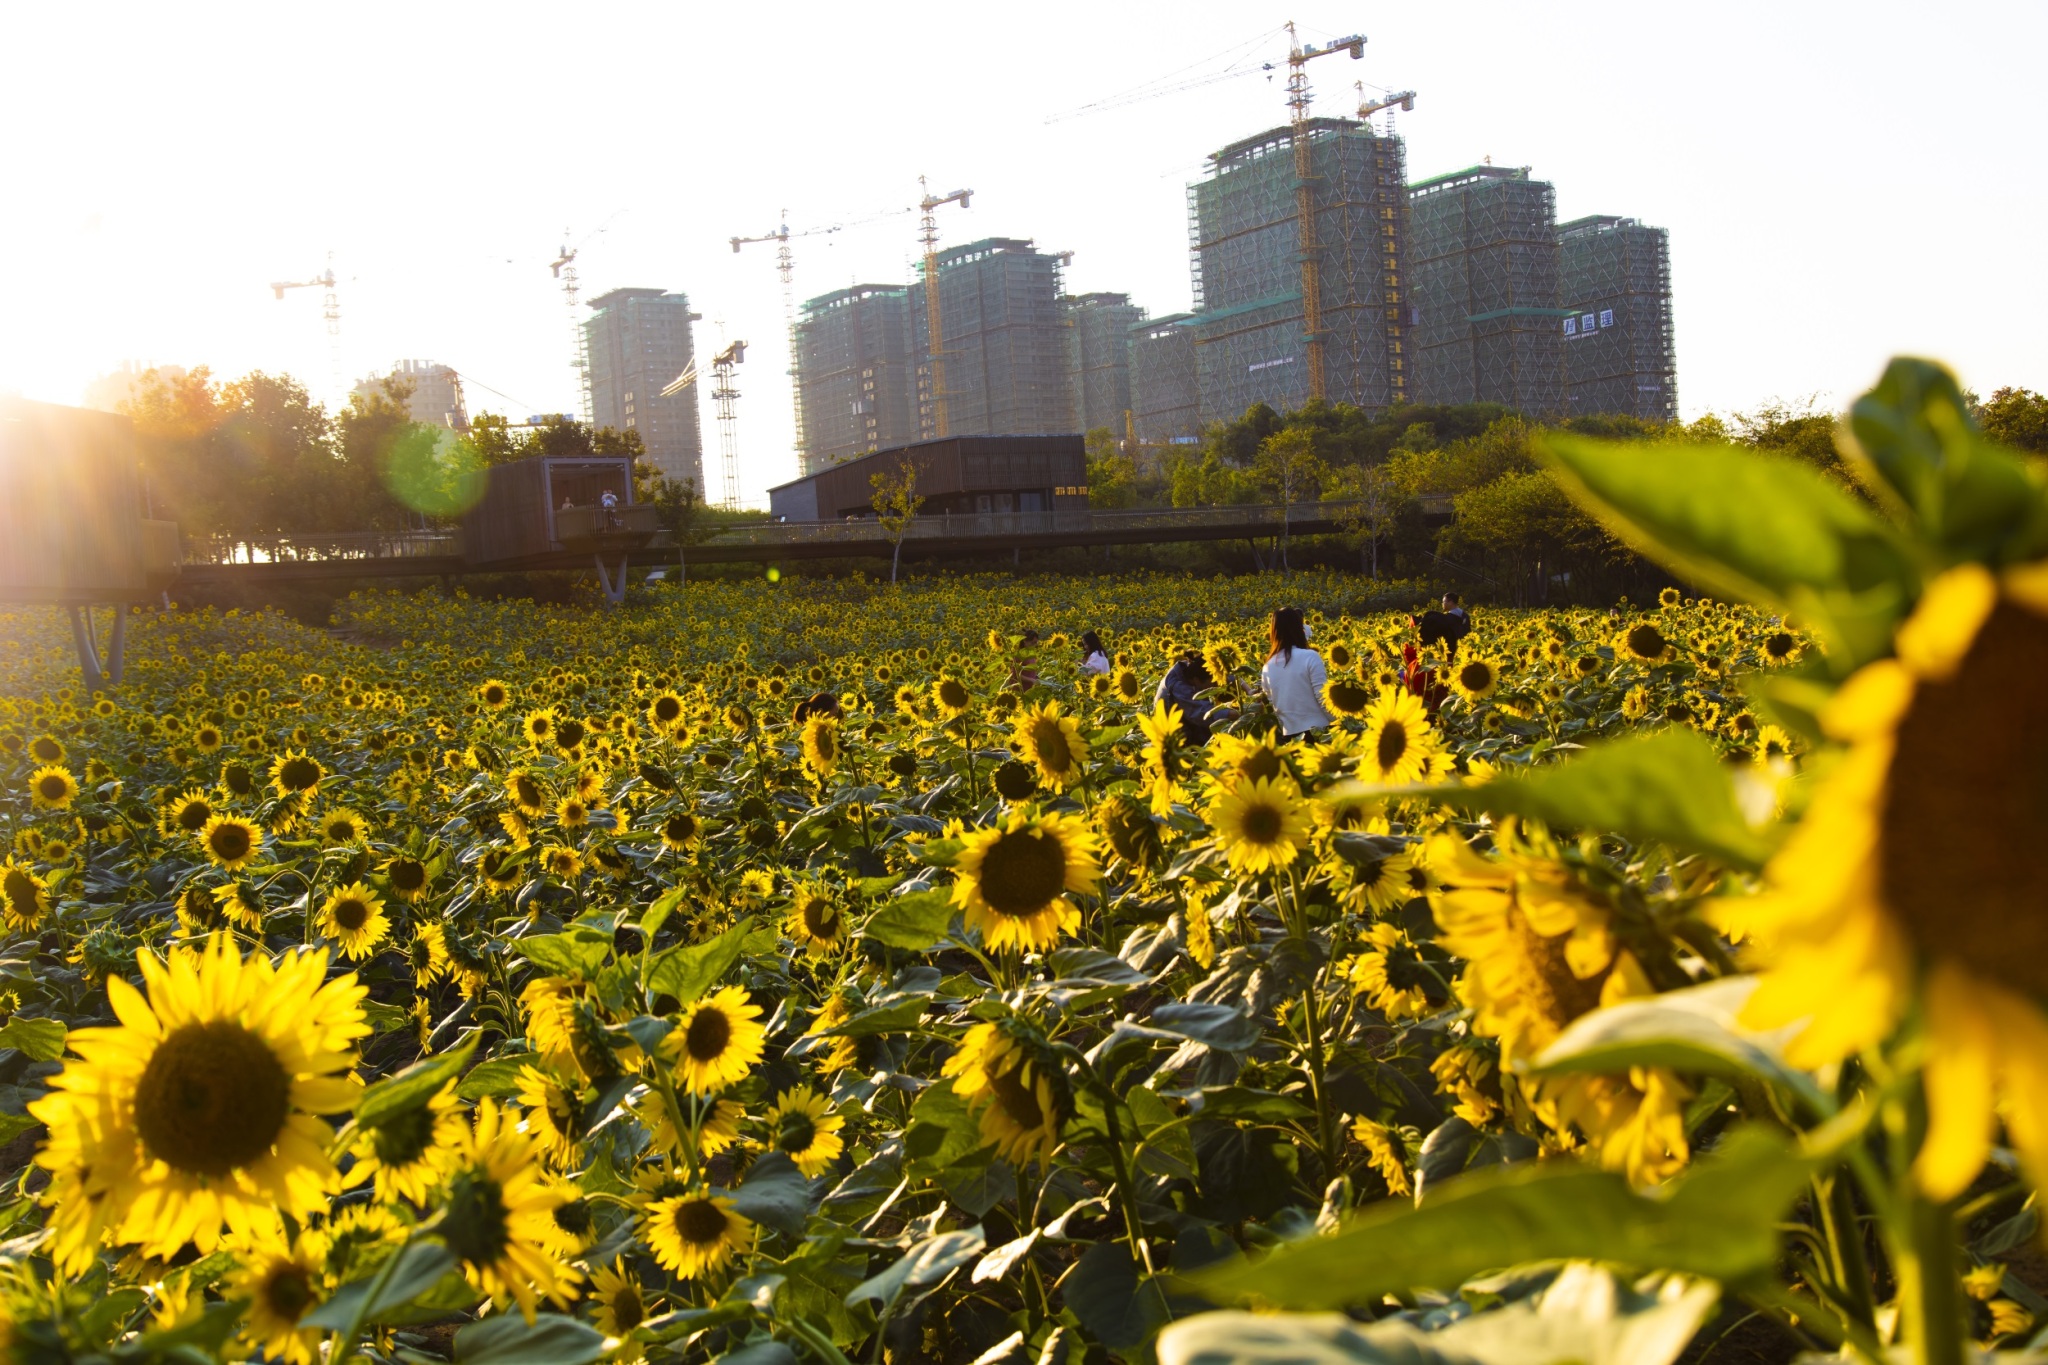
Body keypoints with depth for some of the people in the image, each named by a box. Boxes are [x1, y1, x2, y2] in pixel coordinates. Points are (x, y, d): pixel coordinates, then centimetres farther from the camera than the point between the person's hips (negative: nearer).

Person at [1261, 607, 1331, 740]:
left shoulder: (1267, 668, 5)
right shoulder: (1309, 657, -11)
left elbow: (1273, 705, 11)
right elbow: (1324, 698, -13)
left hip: (1290, 734, 5)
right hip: (1319, 731, -5)